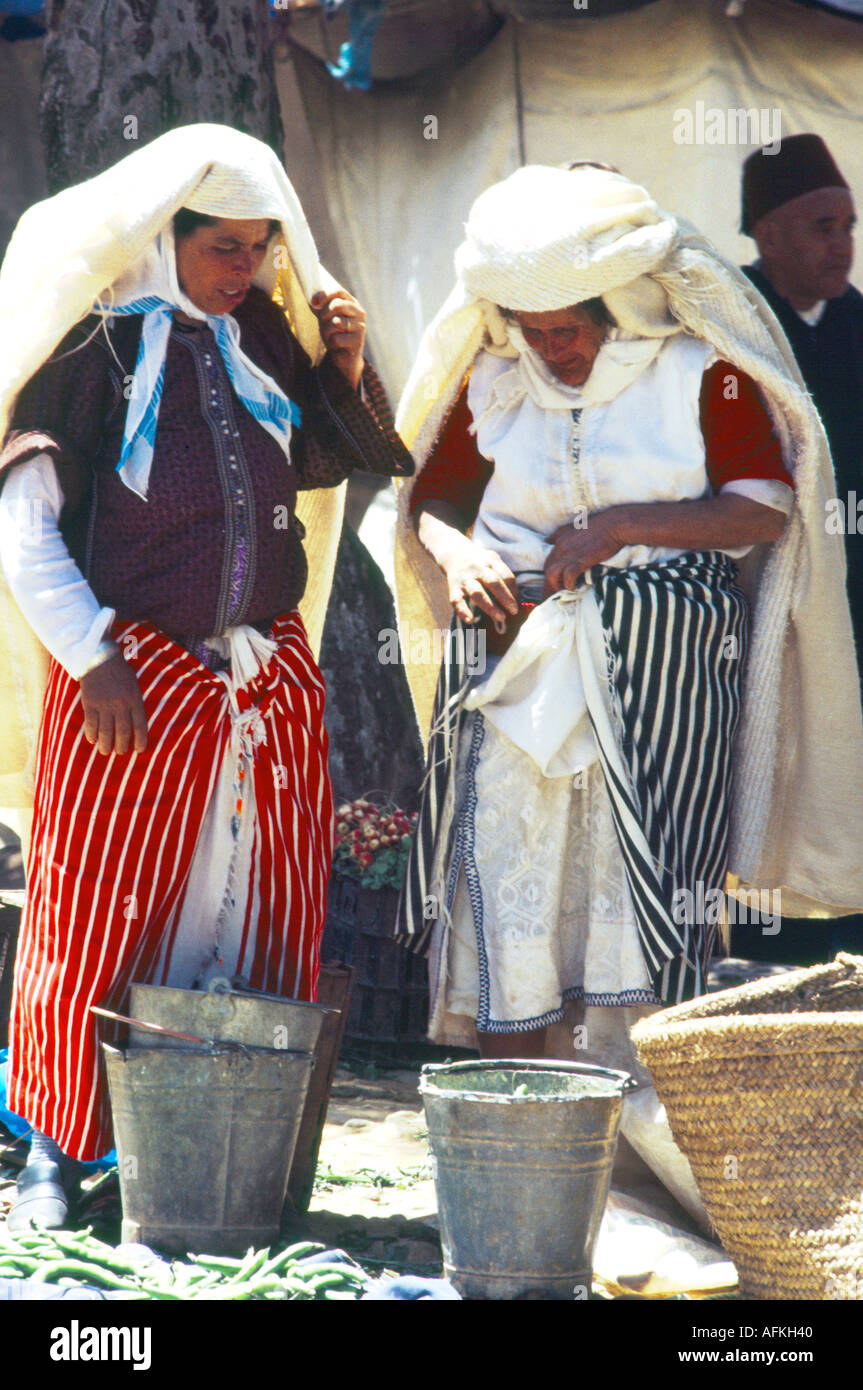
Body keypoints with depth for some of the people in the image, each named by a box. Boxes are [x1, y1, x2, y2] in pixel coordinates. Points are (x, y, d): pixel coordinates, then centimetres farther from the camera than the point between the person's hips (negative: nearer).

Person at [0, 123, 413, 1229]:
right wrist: (92, 658, -12)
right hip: (135, 683, -5)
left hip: (269, 677, 5)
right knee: (99, 920, 1)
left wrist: (347, 371, 4)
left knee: (260, 915, 7)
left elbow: (321, 463, 22)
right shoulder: (98, 350, -6)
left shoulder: (265, 340, 8)